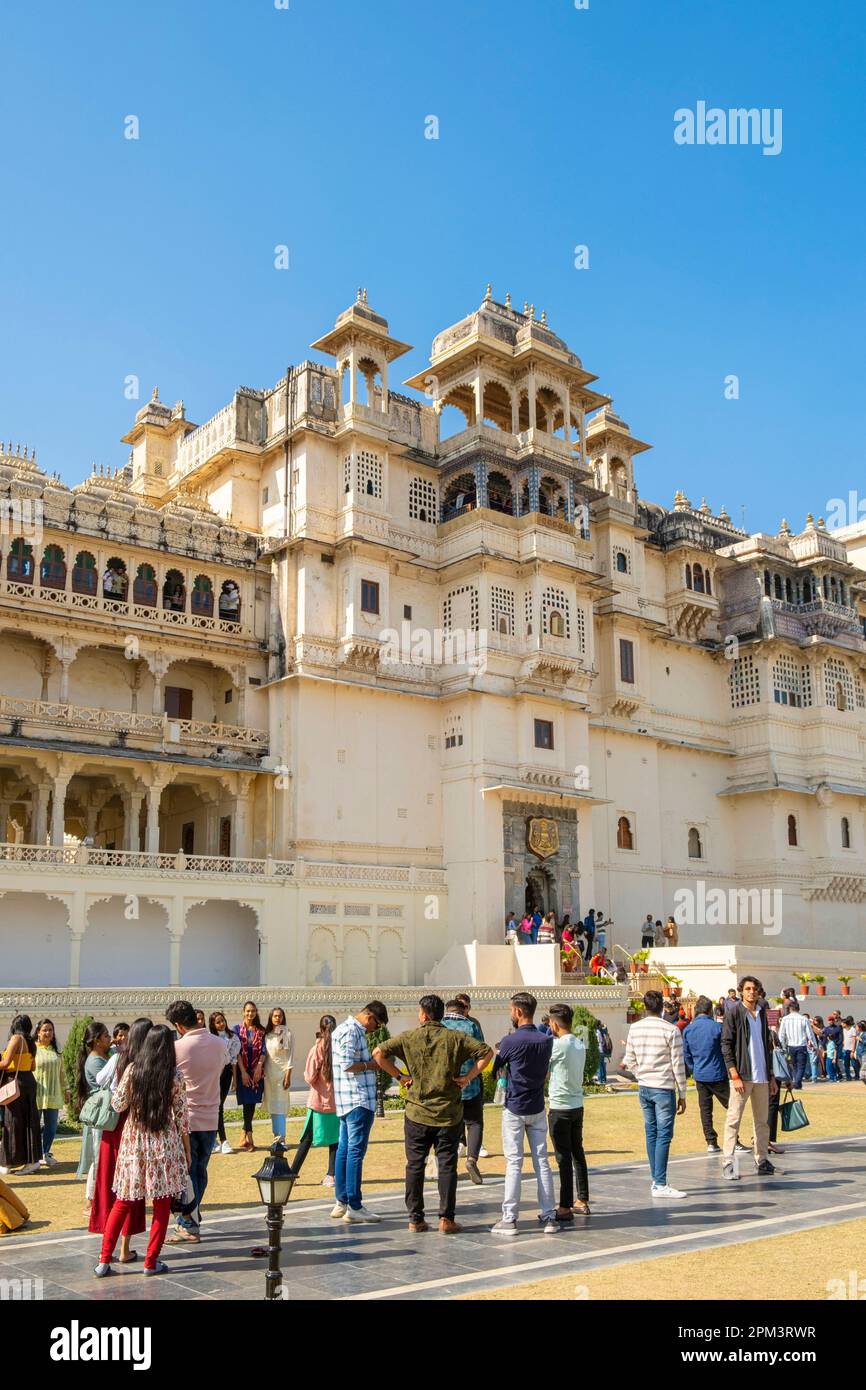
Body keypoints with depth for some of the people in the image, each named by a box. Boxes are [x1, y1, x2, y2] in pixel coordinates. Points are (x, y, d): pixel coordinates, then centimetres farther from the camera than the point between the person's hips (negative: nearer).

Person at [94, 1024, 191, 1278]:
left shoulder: (132, 1070, -5)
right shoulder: (174, 1076, -8)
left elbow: (118, 1105, 2)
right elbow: (181, 1116, -4)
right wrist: (187, 1151, 5)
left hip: (134, 1142, 2)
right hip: (165, 1145, -2)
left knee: (122, 1202, 13)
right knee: (161, 1205, 9)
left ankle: (104, 1260, 13)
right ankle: (151, 1262, 13)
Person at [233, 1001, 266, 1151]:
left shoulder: (261, 1031, 9)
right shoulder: (237, 1029, 1)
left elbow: (263, 1051, 3)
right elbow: (237, 1052, -5)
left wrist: (259, 1067, -13)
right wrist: (243, 1072, -12)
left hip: (257, 1071, 3)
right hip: (243, 1070, -3)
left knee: (252, 1104, 4)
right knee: (247, 1103, -8)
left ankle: (244, 1137, 15)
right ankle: (249, 1138, -9)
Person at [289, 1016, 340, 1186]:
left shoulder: (316, 1049, -11)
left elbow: (310, 1077, -11)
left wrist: (306, 1075, 9)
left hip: (319, 1100, -1)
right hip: (337, 1100, 1)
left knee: (307, 1139, 9)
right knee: (335, 1139, 10)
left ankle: (292, 1173, 12)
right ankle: (331, 1176, 8)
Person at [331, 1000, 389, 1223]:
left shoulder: (344, 1029, 18)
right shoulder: (352, 1032, -15)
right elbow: (347, 1065, -23)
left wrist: (370, 1064, 13)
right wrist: (371, 1065, -11)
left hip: (347, 1102, 10)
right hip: (359, 1100, -10)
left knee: (344, 1150, 13)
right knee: (356, 1151, -6)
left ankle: (341, 1203, 19)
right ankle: (354, 1207, -2)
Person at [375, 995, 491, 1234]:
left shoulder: (409, 1037, -2)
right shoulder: (456, 1037, -2)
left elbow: (379, 1053, -6)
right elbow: (486, 1052, -7)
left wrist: (399, 1075, -1)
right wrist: (469, 1077, -4)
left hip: (417, 1113, 0)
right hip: (449, 1114, 0)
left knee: (415, 1166, 10)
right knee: (447, 1166, 7)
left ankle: (415, 1219, 14)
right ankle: (446, 1219, 6)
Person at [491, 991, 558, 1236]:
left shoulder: (510, 1042, -15)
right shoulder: (547, 1041, 0)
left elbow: (494, 1069, -3)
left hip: (514, 1109, -4)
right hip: (537, 1108, 4)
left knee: (514, 1163, 0)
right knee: (542, 1162, 9)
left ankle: (509, 1219, 2)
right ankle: (549, 1217, 11)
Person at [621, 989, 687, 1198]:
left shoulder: (634, 1029, 2)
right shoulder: (671, 1030, -11)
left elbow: (630, 1061, 7)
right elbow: (678, 1065, -9)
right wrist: (682, 1094, -2)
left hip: (644, 1088, 5)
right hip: (664, 1089, -5)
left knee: (651, 1133, 12)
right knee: (664, 1135, -1)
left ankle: (656, 1181, 18)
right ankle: (660, 1185, -1)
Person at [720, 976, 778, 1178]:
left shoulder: (762, 1013, 13)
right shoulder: (734, 1013, -6)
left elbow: (767, 1045, 19)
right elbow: (726, 1045, -9)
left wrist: (771, 1075, 16)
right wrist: (735, 1075, -15)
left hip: (761, 1076, 6)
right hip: (742, 1075, -6)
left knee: (762, 1121, 11)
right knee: (733, 1119, -4)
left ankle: (761, 1161, 19)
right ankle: (727, 1162, -1)